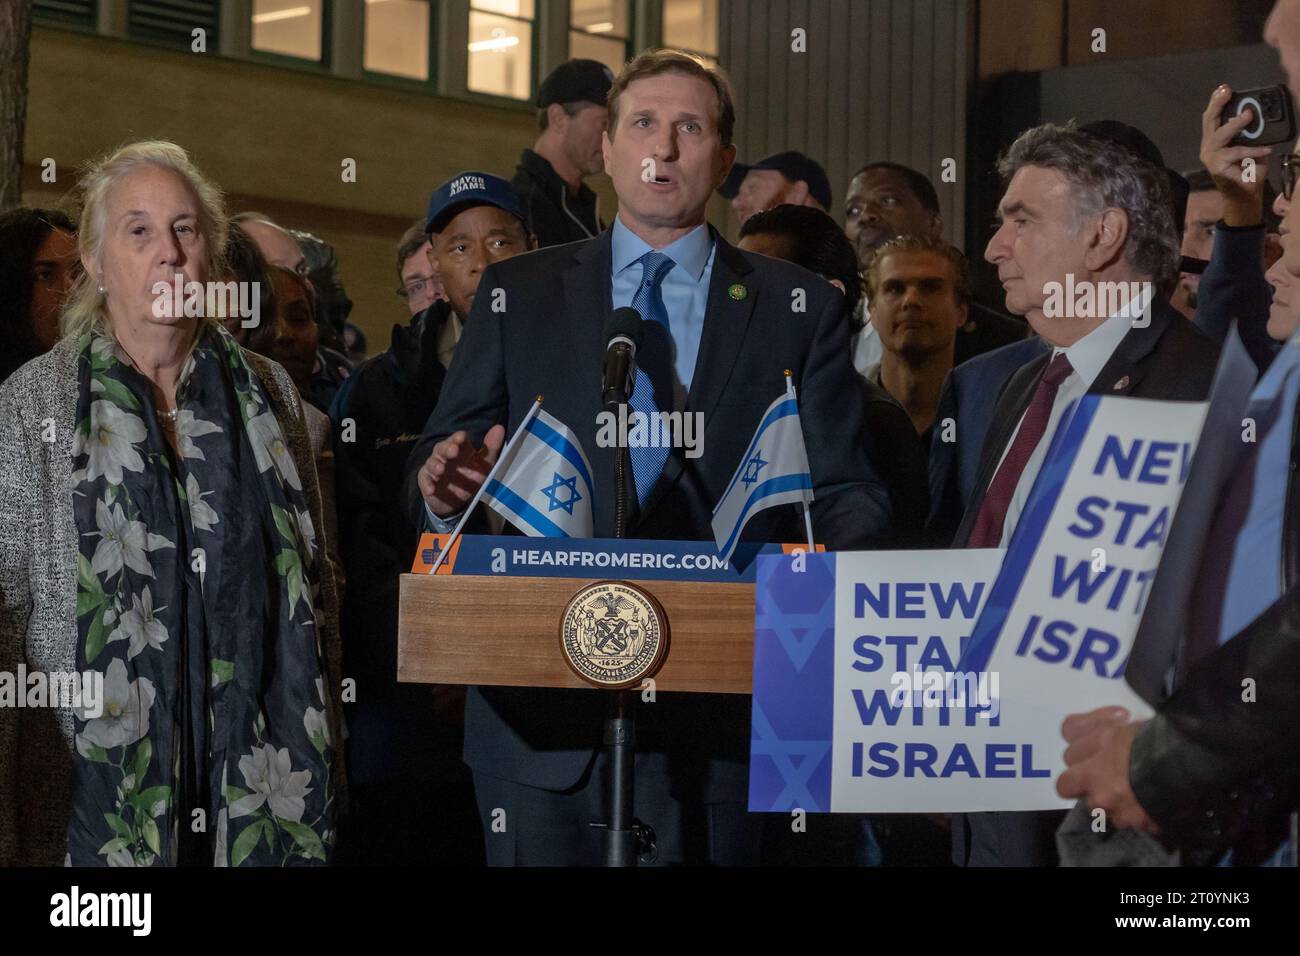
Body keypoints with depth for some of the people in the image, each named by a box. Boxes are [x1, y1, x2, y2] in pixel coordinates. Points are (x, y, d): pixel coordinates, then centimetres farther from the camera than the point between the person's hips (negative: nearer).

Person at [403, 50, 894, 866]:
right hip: (545, 702, 1)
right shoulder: (519, 295, 9)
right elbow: (438, 468, 7)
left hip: (720, 701, 0)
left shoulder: (799, 308, 8)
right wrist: (445, 487, -17)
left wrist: (828, 566, -19)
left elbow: (850, 490, 3)